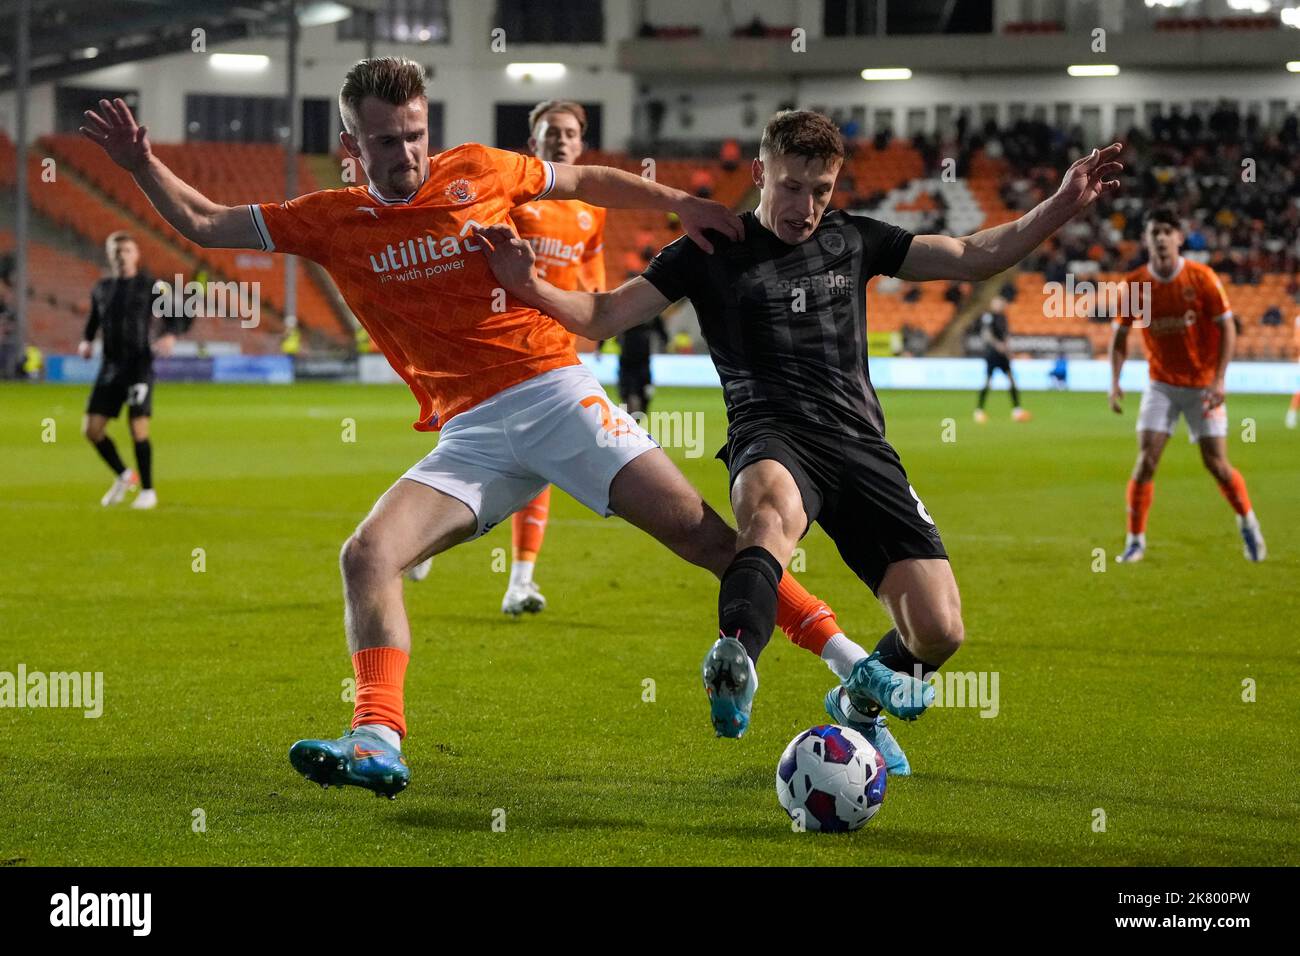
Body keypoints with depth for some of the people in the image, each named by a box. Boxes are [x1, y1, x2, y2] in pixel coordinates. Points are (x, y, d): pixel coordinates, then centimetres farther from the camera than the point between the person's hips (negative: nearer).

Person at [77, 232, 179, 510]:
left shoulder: (150, 286, -4)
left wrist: (170, 336, -26)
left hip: (139, 365, -5)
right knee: (91, 429, 0)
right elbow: (94, 319, 23)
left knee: (138, 429, -11)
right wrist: (86, 342, 4)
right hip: (110, 366, 5)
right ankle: (124, 476, 22)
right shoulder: (102, 288, 10)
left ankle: (148, 491, 4)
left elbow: (172, 316, -5)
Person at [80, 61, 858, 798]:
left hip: (555, 394, -2)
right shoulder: (331, 221, 7)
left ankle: (842, 651, -2)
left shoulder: (479, 171, 3)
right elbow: (203, 223, 14)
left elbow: (587, 181, 18)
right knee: (368, 555, -18)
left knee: (698, 530, -9)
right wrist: (142, 163, 1)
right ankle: (378, 745, -23)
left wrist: (680, 203, 9)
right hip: (471, 434, 2)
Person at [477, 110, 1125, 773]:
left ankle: (859, 699, 22)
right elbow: (602, 317, 4)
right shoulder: (712, 252, 9)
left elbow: (975, 257, 21)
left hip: (859, 443, 4)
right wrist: (529, 285, -15)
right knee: (774, 508, -44)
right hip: (772, 437, -4)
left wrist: (1062, 207, 9)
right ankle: (735, 663, -67)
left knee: (938, 632, -11)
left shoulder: (852, 241, 18)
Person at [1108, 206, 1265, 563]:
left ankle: (1247, 522, 23)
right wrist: (1114, 382, -10)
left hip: (1202, 383, -2)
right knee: (1146, 458, -11)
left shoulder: (1201, 278, -13)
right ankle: (1135, 540, -1)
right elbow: (1119, 336, 3)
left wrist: (1219, 381, -18)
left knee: (1216, 463, -2)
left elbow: (1227, 328, -10)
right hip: (1161, 383, 2)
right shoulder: (1134, 284, -7)